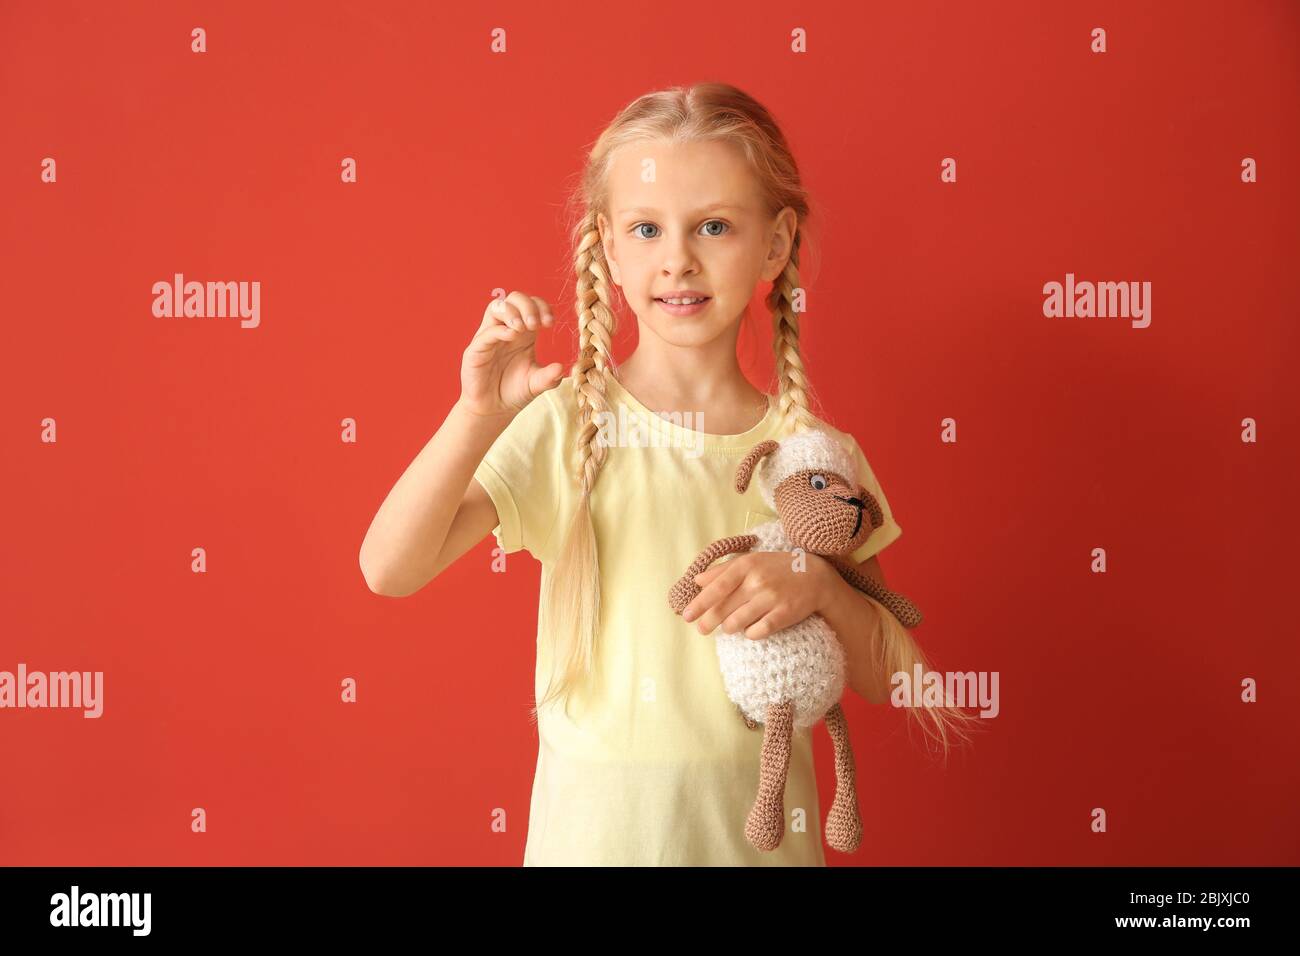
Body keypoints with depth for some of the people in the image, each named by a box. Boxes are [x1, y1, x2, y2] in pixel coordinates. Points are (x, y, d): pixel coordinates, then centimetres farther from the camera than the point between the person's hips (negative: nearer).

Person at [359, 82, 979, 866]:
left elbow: (892, 677, 1)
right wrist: (479, 418, -29)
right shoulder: (564, 426, -10)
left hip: (756, 819, 2)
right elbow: (389, 568, -18)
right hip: (597, 820, -1)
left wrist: (820, 586, -17)